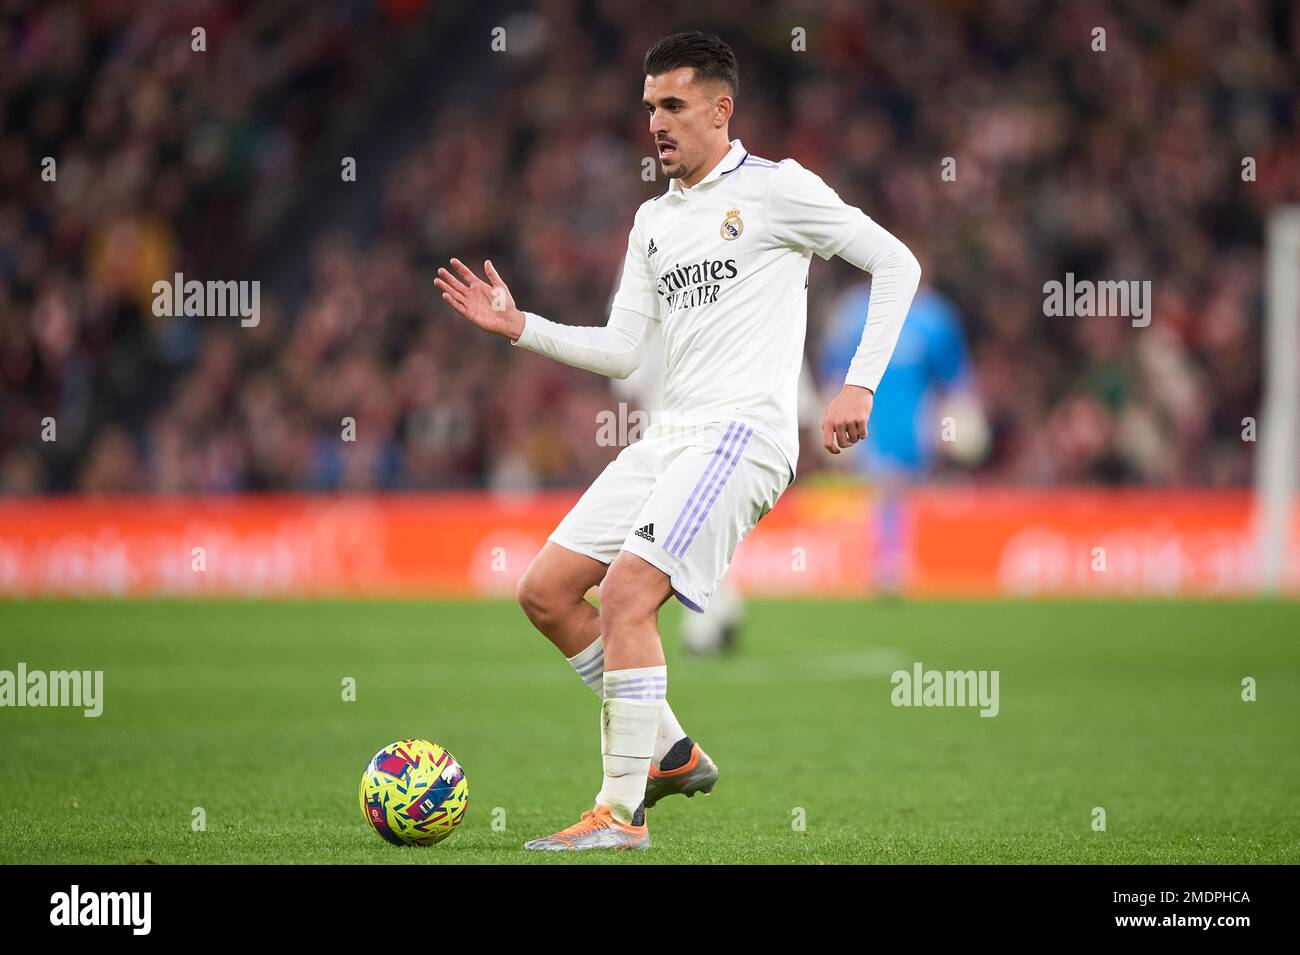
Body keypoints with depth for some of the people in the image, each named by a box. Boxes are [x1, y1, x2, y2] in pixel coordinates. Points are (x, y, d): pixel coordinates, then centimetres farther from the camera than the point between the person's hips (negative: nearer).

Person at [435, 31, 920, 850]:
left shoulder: (774, 189, -1)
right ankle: (670, 752, 14)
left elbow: (896, 263, -2)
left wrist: (860, 384, -11)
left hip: (743, 431, -8)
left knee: (627, 590, -22)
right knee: (546, 591, 3)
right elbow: (622, 351, 20)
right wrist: (519, 327, 9)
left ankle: (622, 813, -19)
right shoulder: (653, 221, 20)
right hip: (670, 437, 8)